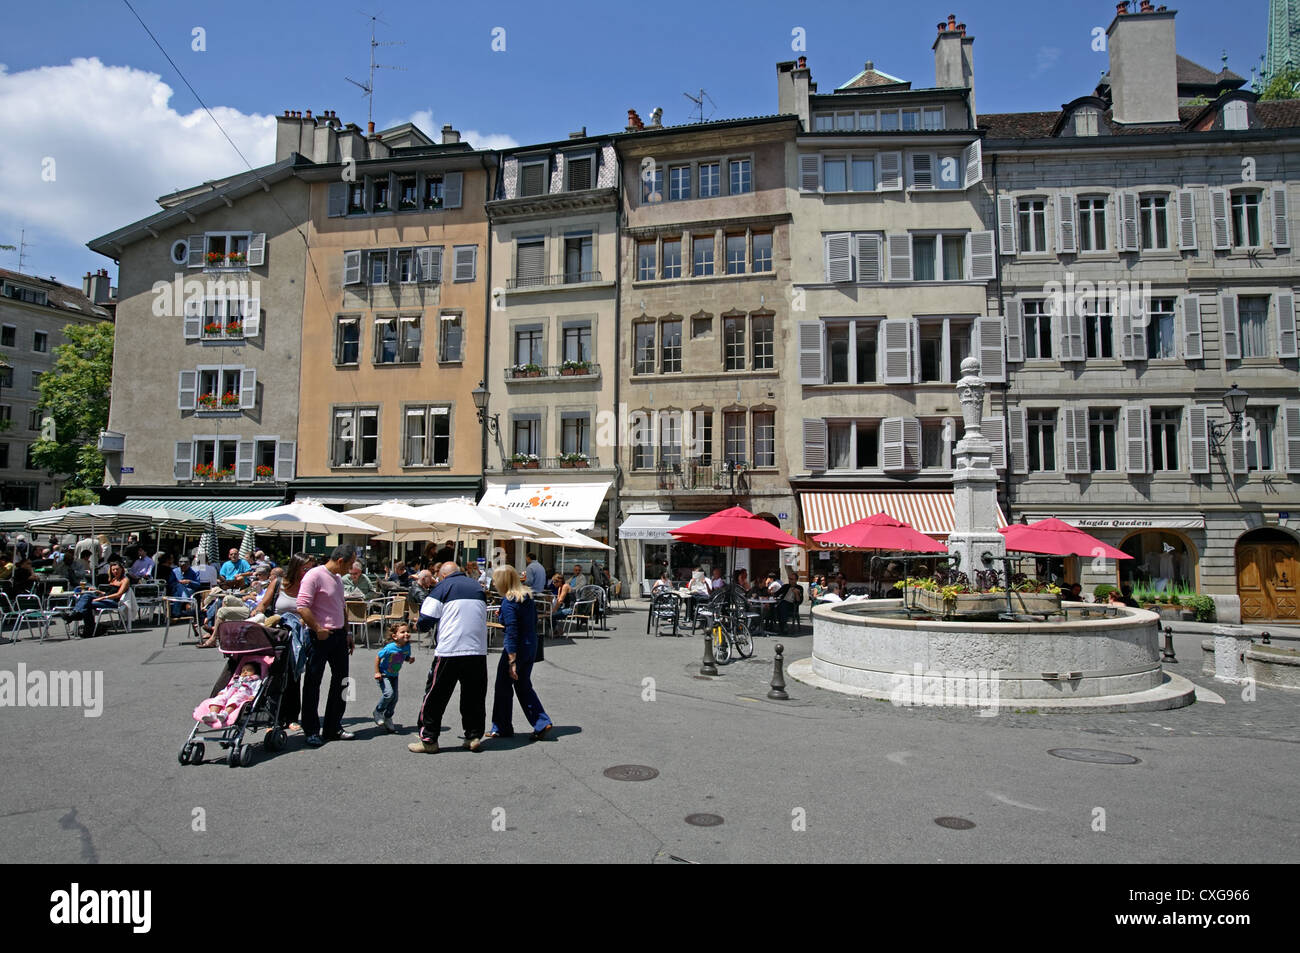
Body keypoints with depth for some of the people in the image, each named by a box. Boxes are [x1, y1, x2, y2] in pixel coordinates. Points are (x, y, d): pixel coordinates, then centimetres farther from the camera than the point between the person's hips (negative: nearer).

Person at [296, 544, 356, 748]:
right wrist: (318, 629, -18)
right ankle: (311, 731, 12)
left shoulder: (338, 578, 15)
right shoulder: (314, 575, -13)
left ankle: (333, 728, 21)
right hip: (320, 637, -9)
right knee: (312, 684, 3)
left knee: (340, 681, 11)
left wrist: (347, 633, 19)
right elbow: (302, 607, -20)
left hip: (339, 635, 9)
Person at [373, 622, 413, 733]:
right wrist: (377, 672, -17)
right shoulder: (390, 647, -28)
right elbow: (378, 657, -17)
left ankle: (388, 718, 26)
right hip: (384, 674, -6)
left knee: (395, 698, 5)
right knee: (388, 693, -22)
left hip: (394, 675, 6)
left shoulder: (407, 646, -12)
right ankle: (378, 711, 5)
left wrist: (410, 659, -17)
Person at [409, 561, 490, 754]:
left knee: (435, 695, 5)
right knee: (474, 695, 13)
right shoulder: (478, 587, 16)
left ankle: (428, 740, 9)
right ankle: (474, 737, 16)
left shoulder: (443, 586, 2)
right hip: (478, 650, 4)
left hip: (449, 651, -4)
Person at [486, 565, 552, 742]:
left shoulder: (508, 602, -19)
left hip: (516, 648, -8)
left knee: (503, 687, 9)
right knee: (524, 686, 19)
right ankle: (542, 723, 12)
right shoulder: (528, 595, 5)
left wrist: (512, 662, -21)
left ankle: (501, 728, 21)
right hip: (532, 646, 8)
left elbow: (512, 633, -22)